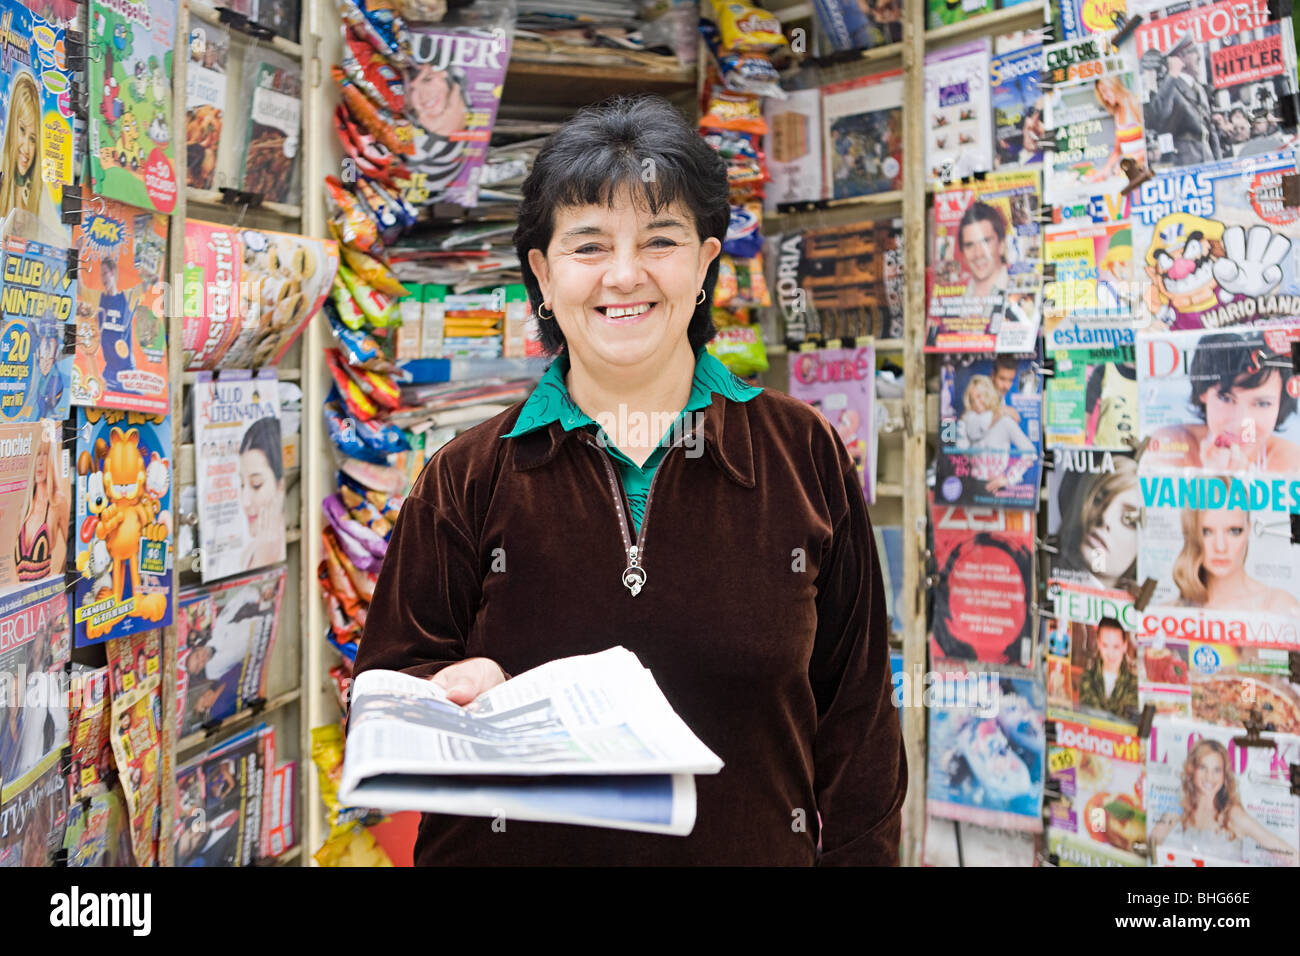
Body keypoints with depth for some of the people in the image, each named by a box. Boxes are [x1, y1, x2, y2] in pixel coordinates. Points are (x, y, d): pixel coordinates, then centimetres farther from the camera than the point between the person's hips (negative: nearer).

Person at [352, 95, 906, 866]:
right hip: (510, 846, 0)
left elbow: (855, 717, -1)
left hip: (757, 846, 1)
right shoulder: (467, 480, -4)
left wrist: (856, 853, -7)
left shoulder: (805, 457, -4)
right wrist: (459, 692, -24)